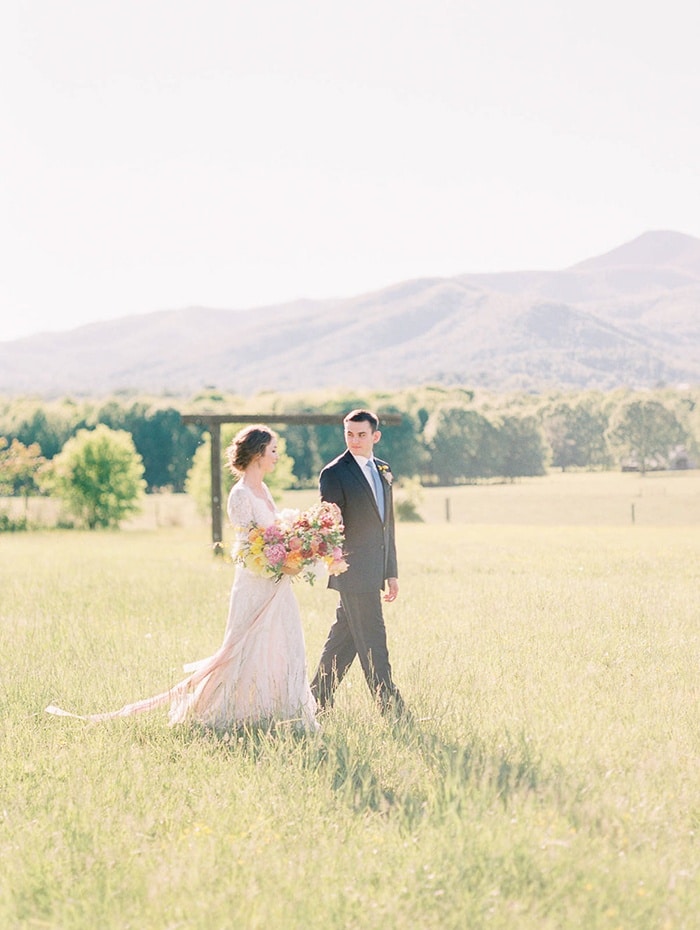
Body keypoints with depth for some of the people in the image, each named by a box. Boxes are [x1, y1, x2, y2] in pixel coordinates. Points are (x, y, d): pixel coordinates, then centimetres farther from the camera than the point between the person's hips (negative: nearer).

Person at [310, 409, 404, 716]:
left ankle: (319, 701, 21)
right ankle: (390, 708, 0)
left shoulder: (382, 471, 15)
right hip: (354, 571, -7)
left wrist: (391, 572, 17)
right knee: (372, 641, -4)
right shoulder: (334, 474, -8)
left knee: (343, 637, 12)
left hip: (374, 572, 7)